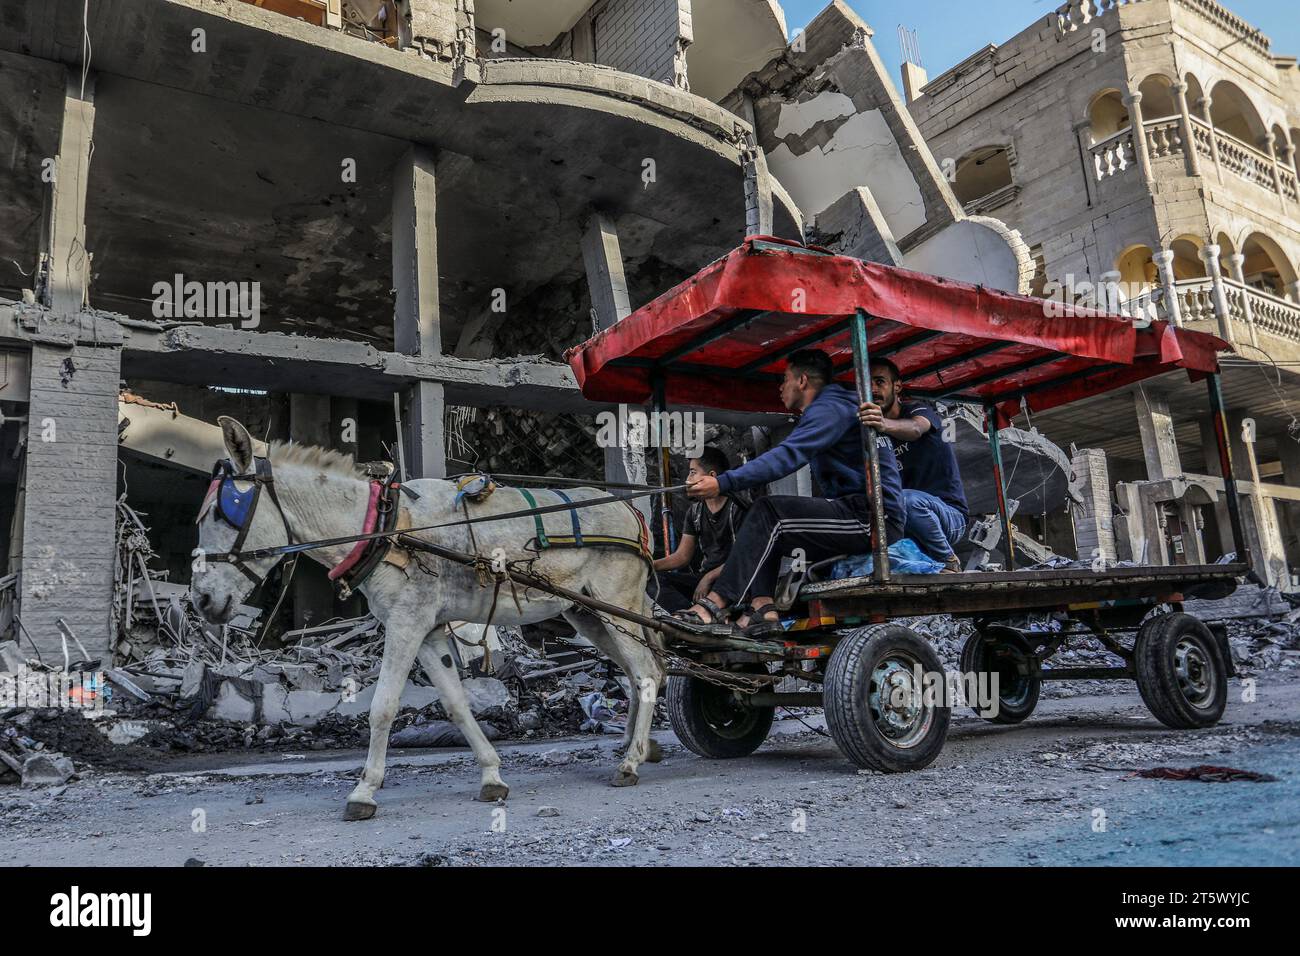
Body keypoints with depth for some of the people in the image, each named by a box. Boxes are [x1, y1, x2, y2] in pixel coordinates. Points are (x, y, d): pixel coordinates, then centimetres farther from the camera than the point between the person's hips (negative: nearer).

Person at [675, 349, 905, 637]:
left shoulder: (831, 407, -9)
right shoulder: (833, 407, 24)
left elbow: (788, 456, -24)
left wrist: (723, 483, -29)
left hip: (871, 517, -10)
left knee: (769, 512, -18)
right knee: (770, 531, 6)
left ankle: (716, 602, -21)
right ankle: (762, 608, -12)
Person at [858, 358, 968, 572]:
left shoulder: (917, 410, -4)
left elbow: (915, 429, -32)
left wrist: (885, 425, -55)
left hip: (950, 516, -4)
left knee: (907, 500, -37)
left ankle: (949, 563, -14)